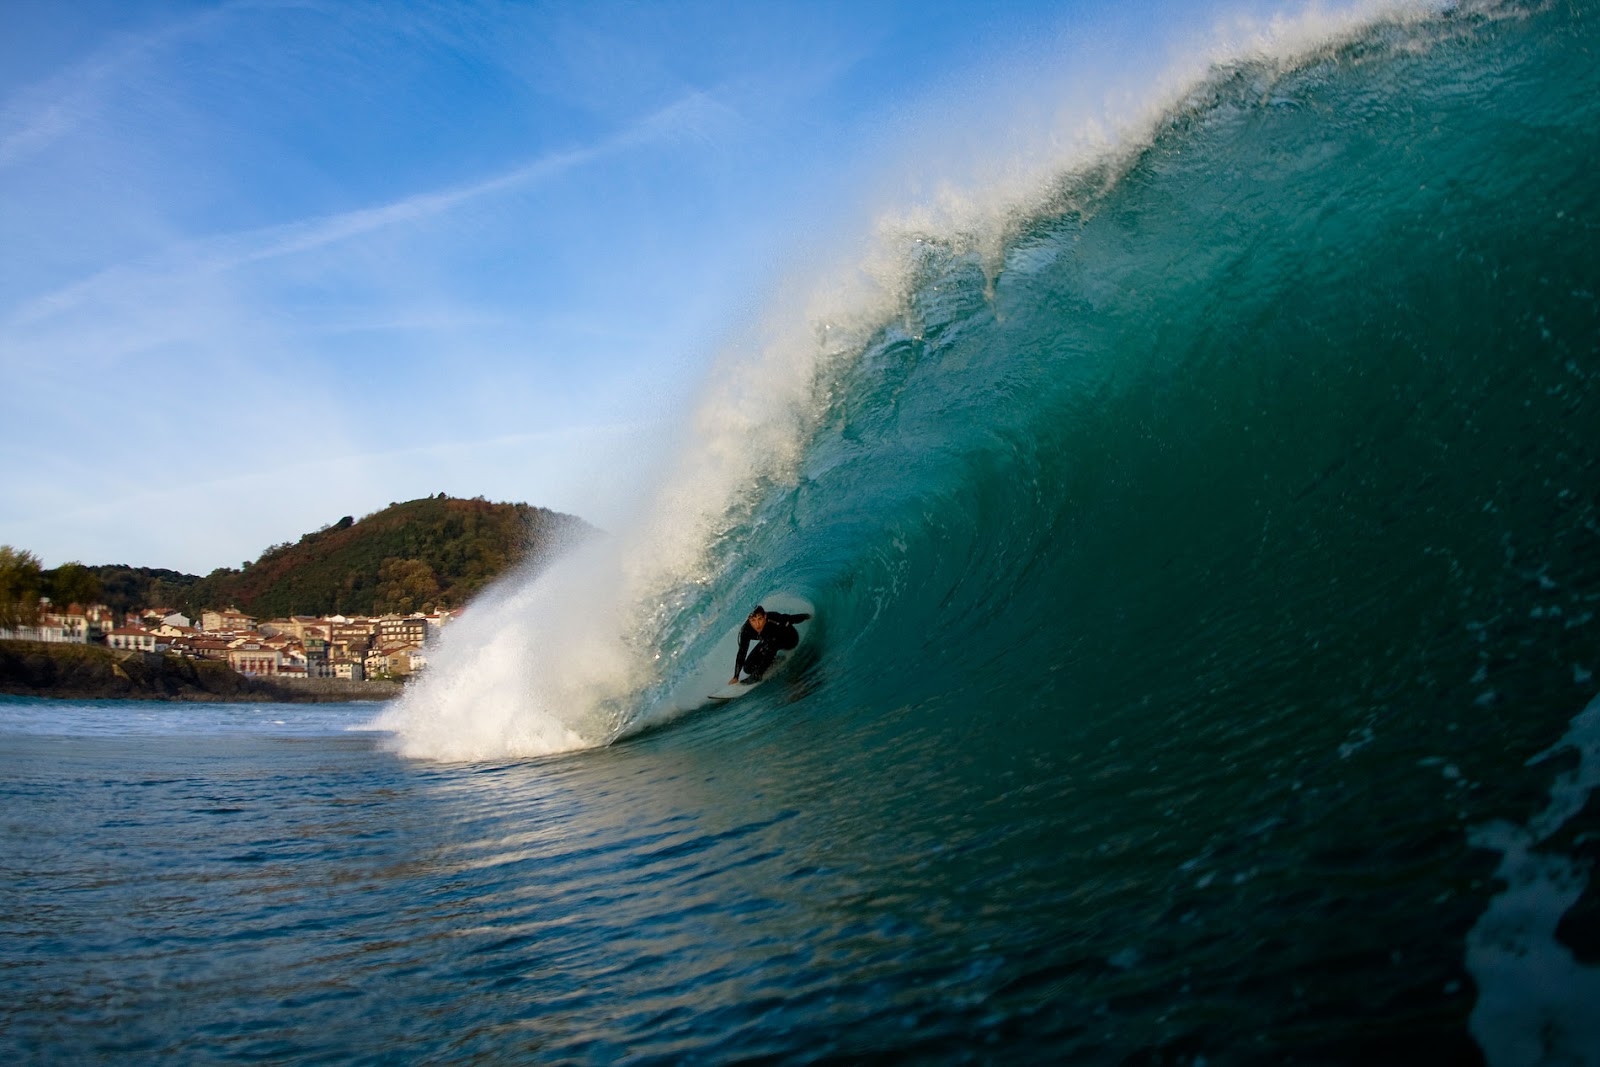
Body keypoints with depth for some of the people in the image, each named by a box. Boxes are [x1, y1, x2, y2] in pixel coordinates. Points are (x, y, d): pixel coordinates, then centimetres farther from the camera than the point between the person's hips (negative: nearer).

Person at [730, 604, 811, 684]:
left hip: (790, 640, -3)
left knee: (771, 640, -35)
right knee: (748, 667, -6)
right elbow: (741, 653, -21)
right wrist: (735, 677, -20)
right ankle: (773, 660, 15)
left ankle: (757, 674, -24)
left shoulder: (775, 620, -39)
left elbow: (793, 619, -20)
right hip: (767, 642, 4)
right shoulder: (746, 630, -29)